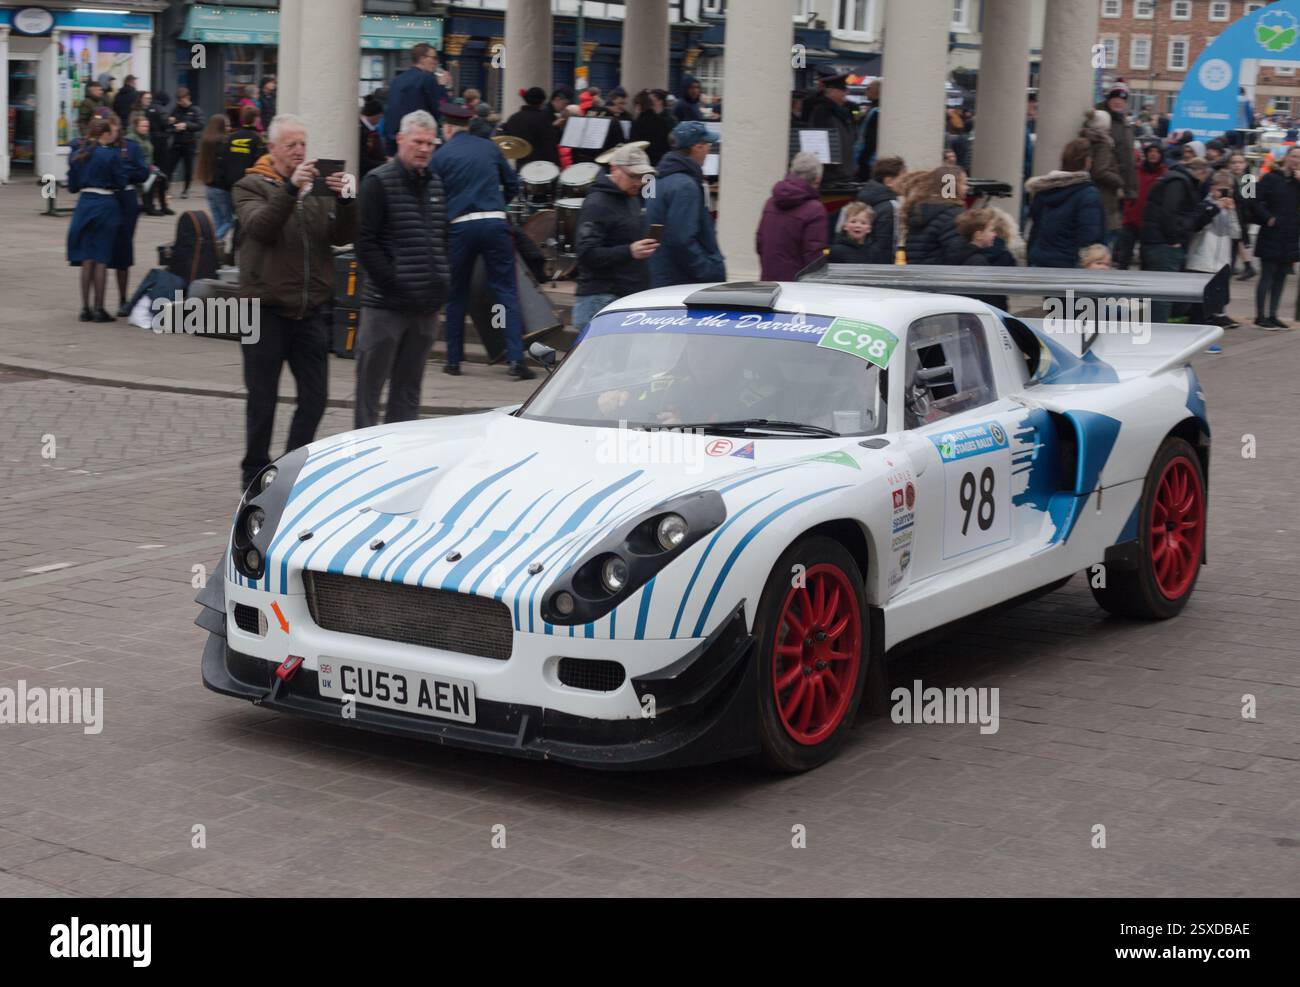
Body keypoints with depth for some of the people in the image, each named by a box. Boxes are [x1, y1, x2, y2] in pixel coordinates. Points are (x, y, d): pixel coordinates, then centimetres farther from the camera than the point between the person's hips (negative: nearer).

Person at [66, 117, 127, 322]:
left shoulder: (77, 154, 5)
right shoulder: (112, 154, -11)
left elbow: (72, 186, 8)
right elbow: (121, 182, -7)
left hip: (84, 204, 5)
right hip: (105, 205, -5)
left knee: (87, 260, 10)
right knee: (101, 260, 0)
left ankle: (85, 308, 12)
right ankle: (99, 309, 2)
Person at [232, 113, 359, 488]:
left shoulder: (318, 186, 11)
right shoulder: (251, 186, 0)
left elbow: (343, 236, 0)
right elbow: (259, 226, -20)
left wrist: (344, 201, -18)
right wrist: (291, 189, -30)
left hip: (311, 310, 4)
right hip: (267, 309, -4)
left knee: (314, 397, 6)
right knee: (263, 399, 5)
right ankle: (255, 473, 17)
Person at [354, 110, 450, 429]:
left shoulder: (435, 183, 14)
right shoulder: (379, 182, -7)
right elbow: (365, 243, -12)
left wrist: (442, 280, 9)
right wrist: (394, 283, -17)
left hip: (426, 306, 7)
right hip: (386, 306, -6)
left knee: (409, 387, 12)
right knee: (371, 383, 1)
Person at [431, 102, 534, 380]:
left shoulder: (441, 155, 3)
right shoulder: (490, 148, 10)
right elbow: (512, 185, 14)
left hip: (460, 226, -1)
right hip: (496, 223, 1)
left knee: (456, 295, 11)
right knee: (507, 291, 0)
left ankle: (453, 361, 15)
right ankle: (515, 359, -10)